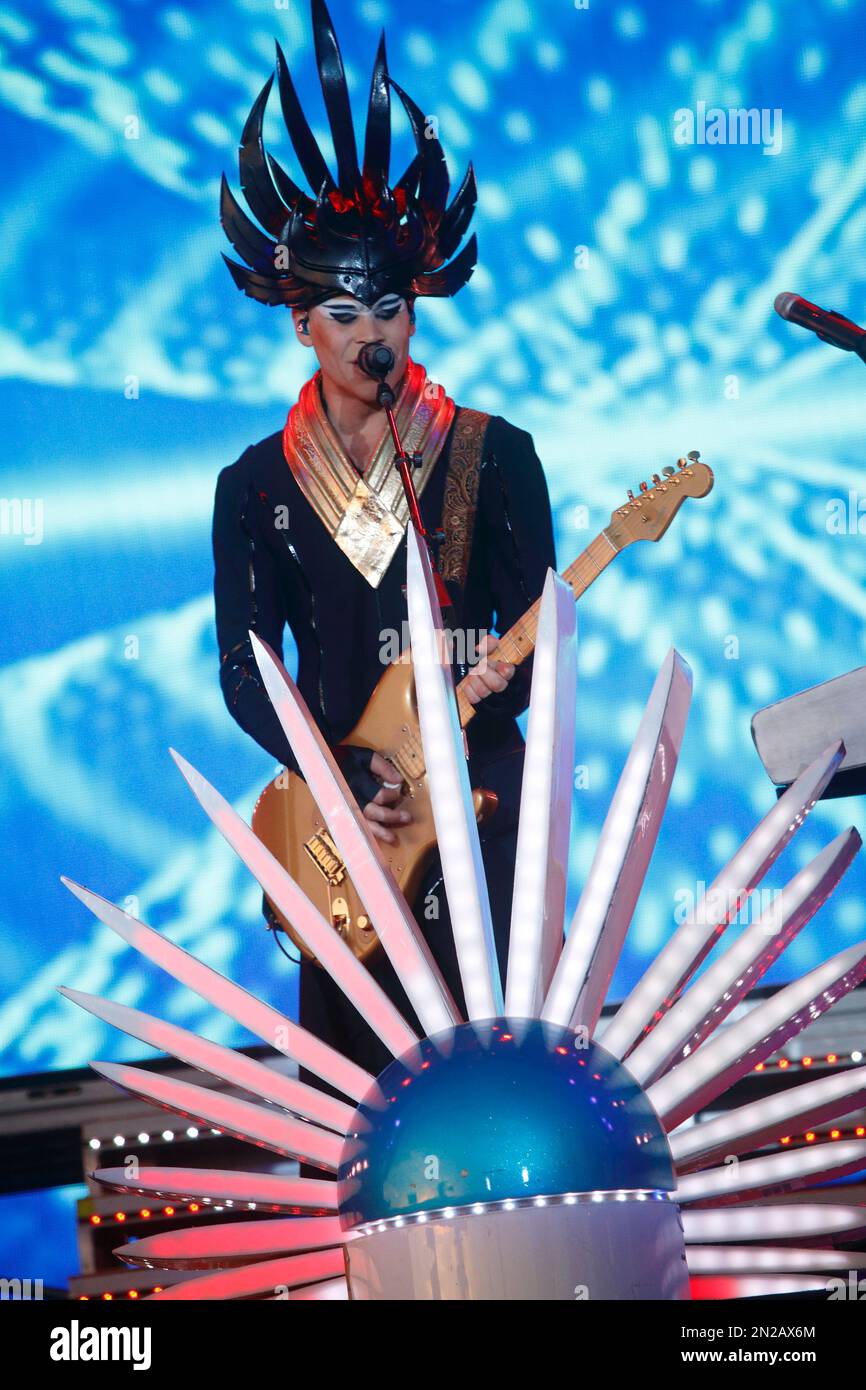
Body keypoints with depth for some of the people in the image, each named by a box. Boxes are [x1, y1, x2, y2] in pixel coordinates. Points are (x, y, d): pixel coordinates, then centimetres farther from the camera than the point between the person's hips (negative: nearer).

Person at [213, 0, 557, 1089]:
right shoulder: (256, 485, 3)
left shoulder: (494, 456, 0)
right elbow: (246, 674, 1)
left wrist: (499, 683, -21)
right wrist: (345, 776, -12)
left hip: (479, 794, -1)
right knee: (353, 1060, 9)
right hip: (333, 806, 1)